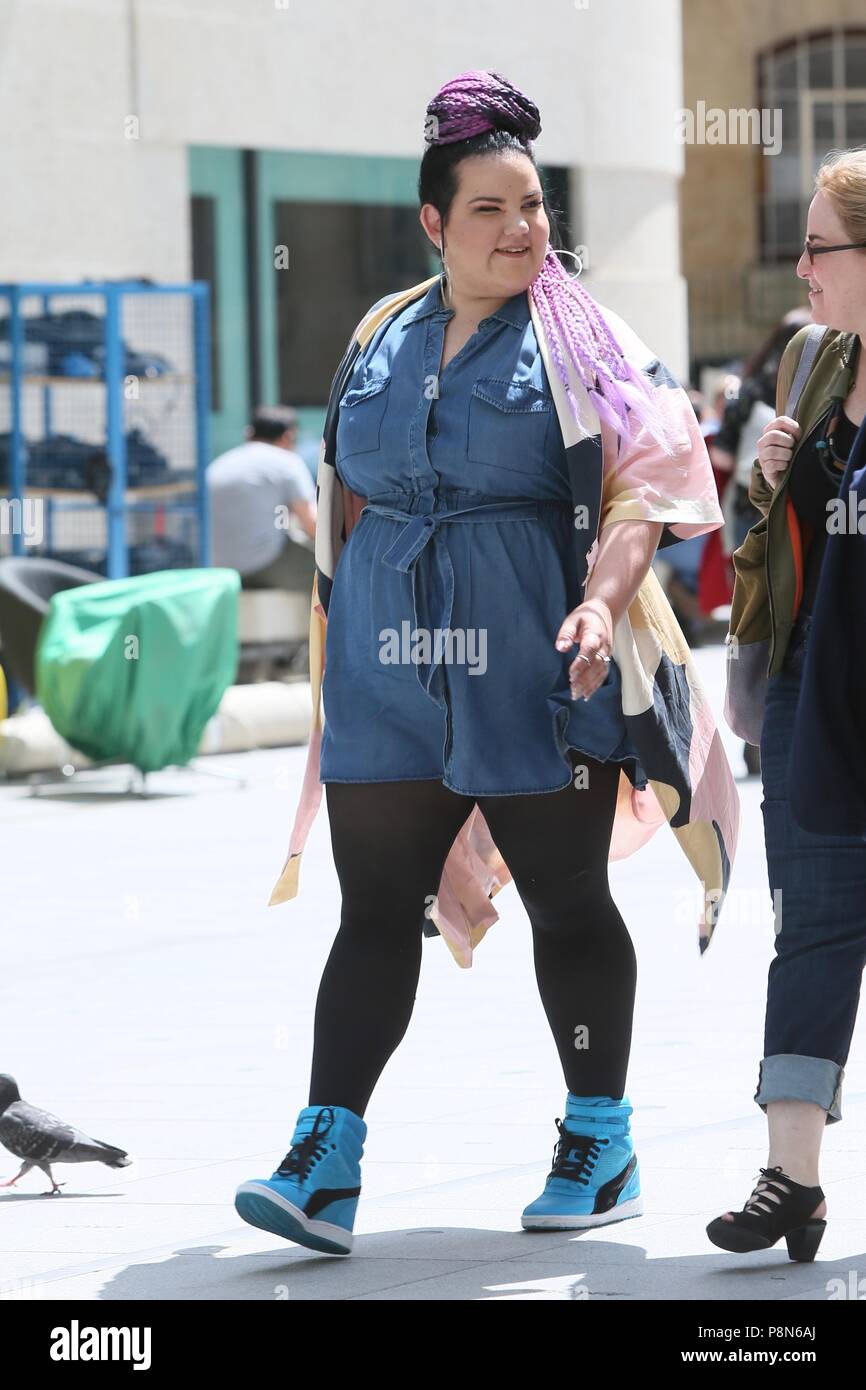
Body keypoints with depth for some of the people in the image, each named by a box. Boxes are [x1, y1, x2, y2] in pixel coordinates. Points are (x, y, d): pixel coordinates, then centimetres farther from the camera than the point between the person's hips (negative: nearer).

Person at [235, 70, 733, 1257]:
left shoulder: (572, 338, -2)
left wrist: (602, 601, -22)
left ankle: (602, 1148, 17)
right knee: (376, 910, 0)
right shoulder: (385, 339, 12)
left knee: (567, 901, 5)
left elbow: (643, 484, -8)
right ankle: (326, 1160, -3)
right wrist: (349, 621, 16)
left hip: (532, 670, -4)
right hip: (390, 671, 4)